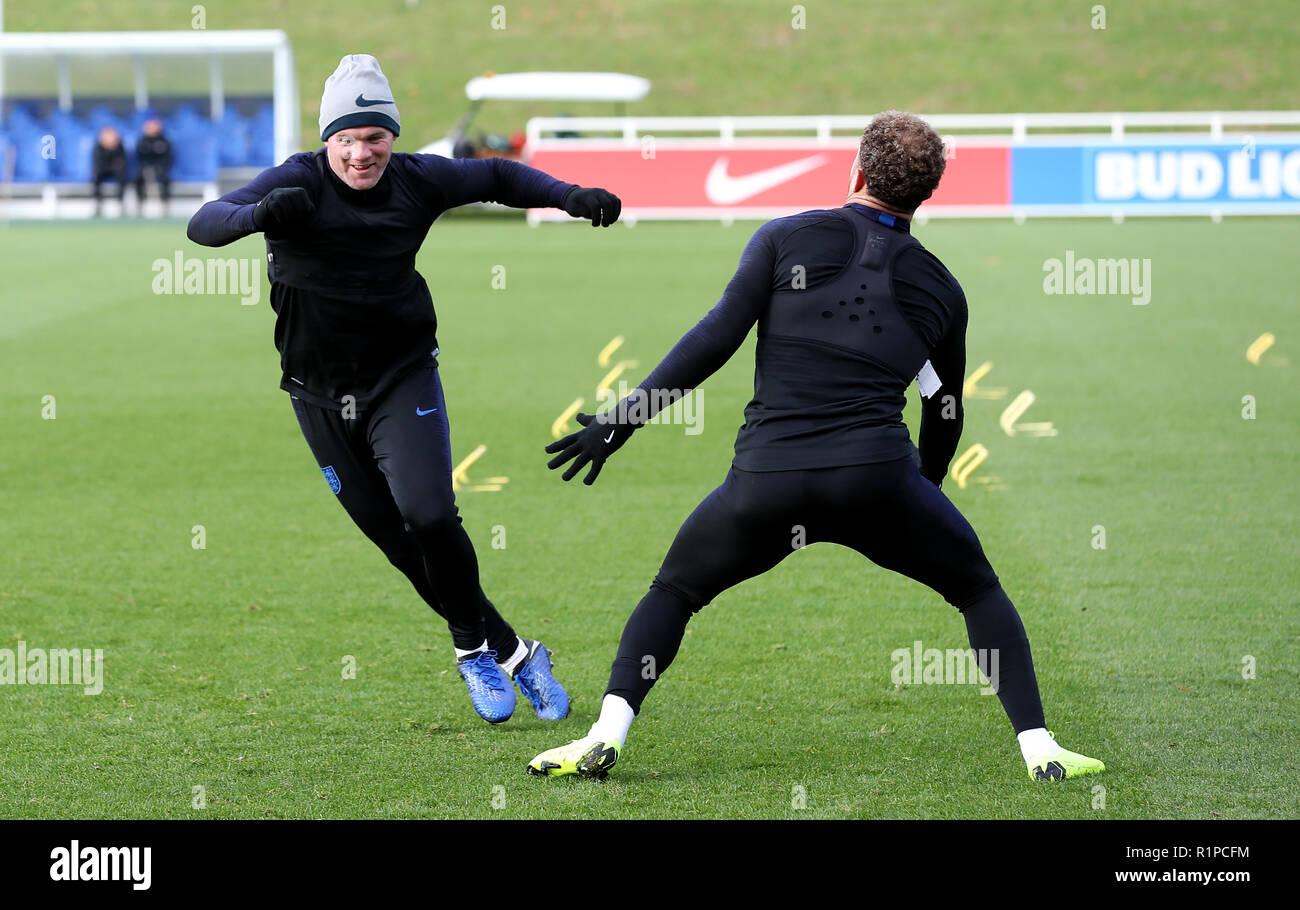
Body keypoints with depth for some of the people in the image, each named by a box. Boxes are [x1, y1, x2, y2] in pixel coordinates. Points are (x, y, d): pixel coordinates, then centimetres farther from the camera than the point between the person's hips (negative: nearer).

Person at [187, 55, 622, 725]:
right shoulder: (298, 185, -15)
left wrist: (570, 197, -2)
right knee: (399, 543, 4)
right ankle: (507, 651, 19)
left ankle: (474, 647, 3)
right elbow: (203, 225, -28)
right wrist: (258, 214, -49)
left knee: (430, 518, -20)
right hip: (321, 394, 0)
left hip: (403, 379, 0)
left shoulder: (417, 181, -6)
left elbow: (497, 177, 12)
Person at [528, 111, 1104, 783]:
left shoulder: (787, 238, 7)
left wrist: (624, 419, 2)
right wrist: (926, 485, 41)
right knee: (979, 590, 22)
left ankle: (605, 737, 6)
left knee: (674, 590, 22)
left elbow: (714, 339, -2)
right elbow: (945, 411, 23)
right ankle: (1038, 748, 11)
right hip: (877, 476, 0)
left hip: (766, 482, 0)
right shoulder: (939, 287, 14)